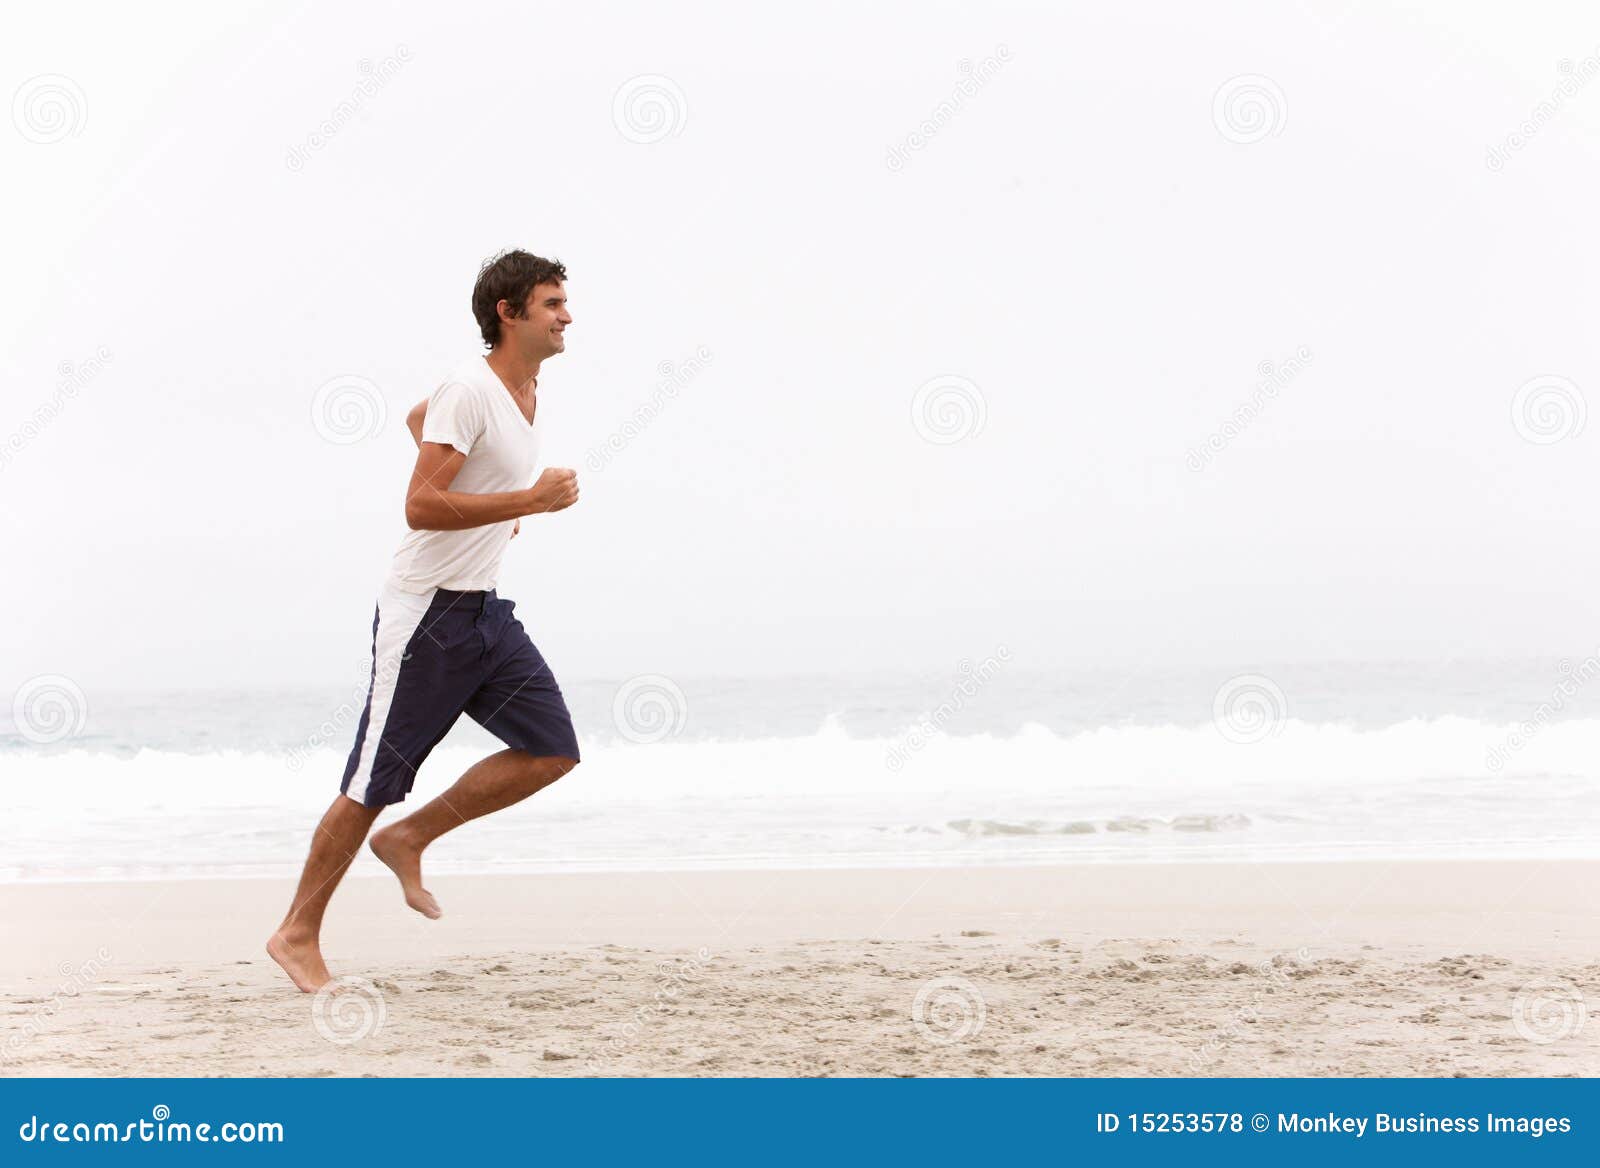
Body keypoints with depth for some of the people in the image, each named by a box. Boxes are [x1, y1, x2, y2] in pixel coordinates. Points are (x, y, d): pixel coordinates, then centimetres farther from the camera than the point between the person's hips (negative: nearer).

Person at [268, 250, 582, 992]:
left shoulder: (528, 391, 10)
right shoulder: (469, 391, -19)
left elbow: (419, 418, 27)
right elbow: (420, 507, -25)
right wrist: (530, 499, -26)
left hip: (483, 609, 9)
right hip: (426, 610, -9)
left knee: (553, 750, 0)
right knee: (374, 783, -2)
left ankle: (410, 838, 12)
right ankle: (298, 934, 10)